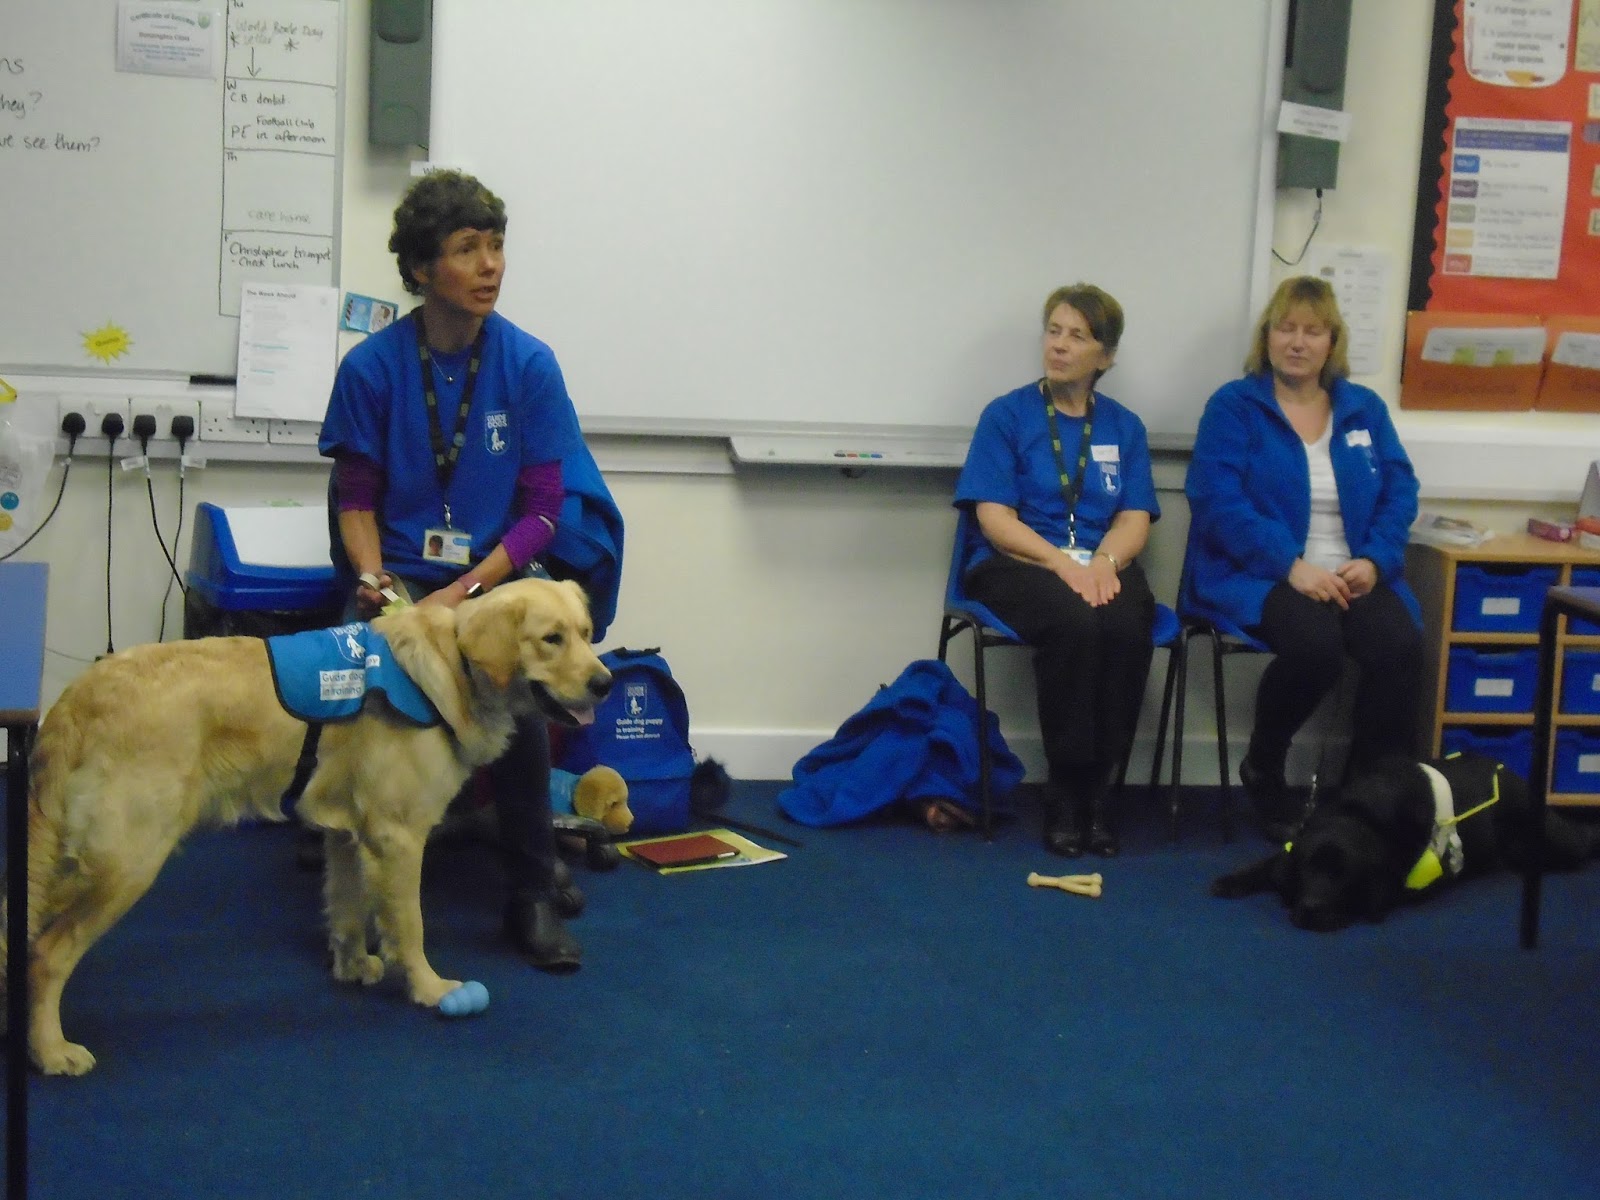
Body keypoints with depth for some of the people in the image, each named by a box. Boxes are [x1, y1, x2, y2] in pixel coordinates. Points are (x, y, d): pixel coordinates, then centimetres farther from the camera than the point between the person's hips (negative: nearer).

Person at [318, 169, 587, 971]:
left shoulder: (529, 365, -3)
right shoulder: (372, 366, -2)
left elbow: (542, 509, -2)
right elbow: (355, 498, 5)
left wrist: (464, 594, -15)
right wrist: (376, 583, -14)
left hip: (495, 574, 0)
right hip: (401, 573, 0)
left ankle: (533, 894, -13)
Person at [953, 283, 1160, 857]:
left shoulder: (1124, 427, 15)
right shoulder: (1006, 415, 6)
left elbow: (1135, 519, 7)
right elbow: (994, 517, -4)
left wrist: (1102, 562, -16)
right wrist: (1062, 562, -20)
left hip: (1102, 566, 3)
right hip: (1018, 564, -2)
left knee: (1127, 627, -33)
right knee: (1074, 621, -36)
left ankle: (1097, 788, -20)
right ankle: (1065, 789, -23)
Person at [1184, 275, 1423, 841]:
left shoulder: (1365, 409, 14)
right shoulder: (1233, 407, 1)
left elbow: (1400, 495, 8)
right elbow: (1220, 502, -11)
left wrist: (1374, 561, -11)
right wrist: (1291, 566, -22)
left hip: (1351, 576, 4)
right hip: (1260, 576, -4)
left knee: (1400, 645, -27)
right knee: (1315, 644, -34)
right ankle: (1262, 770, -5)